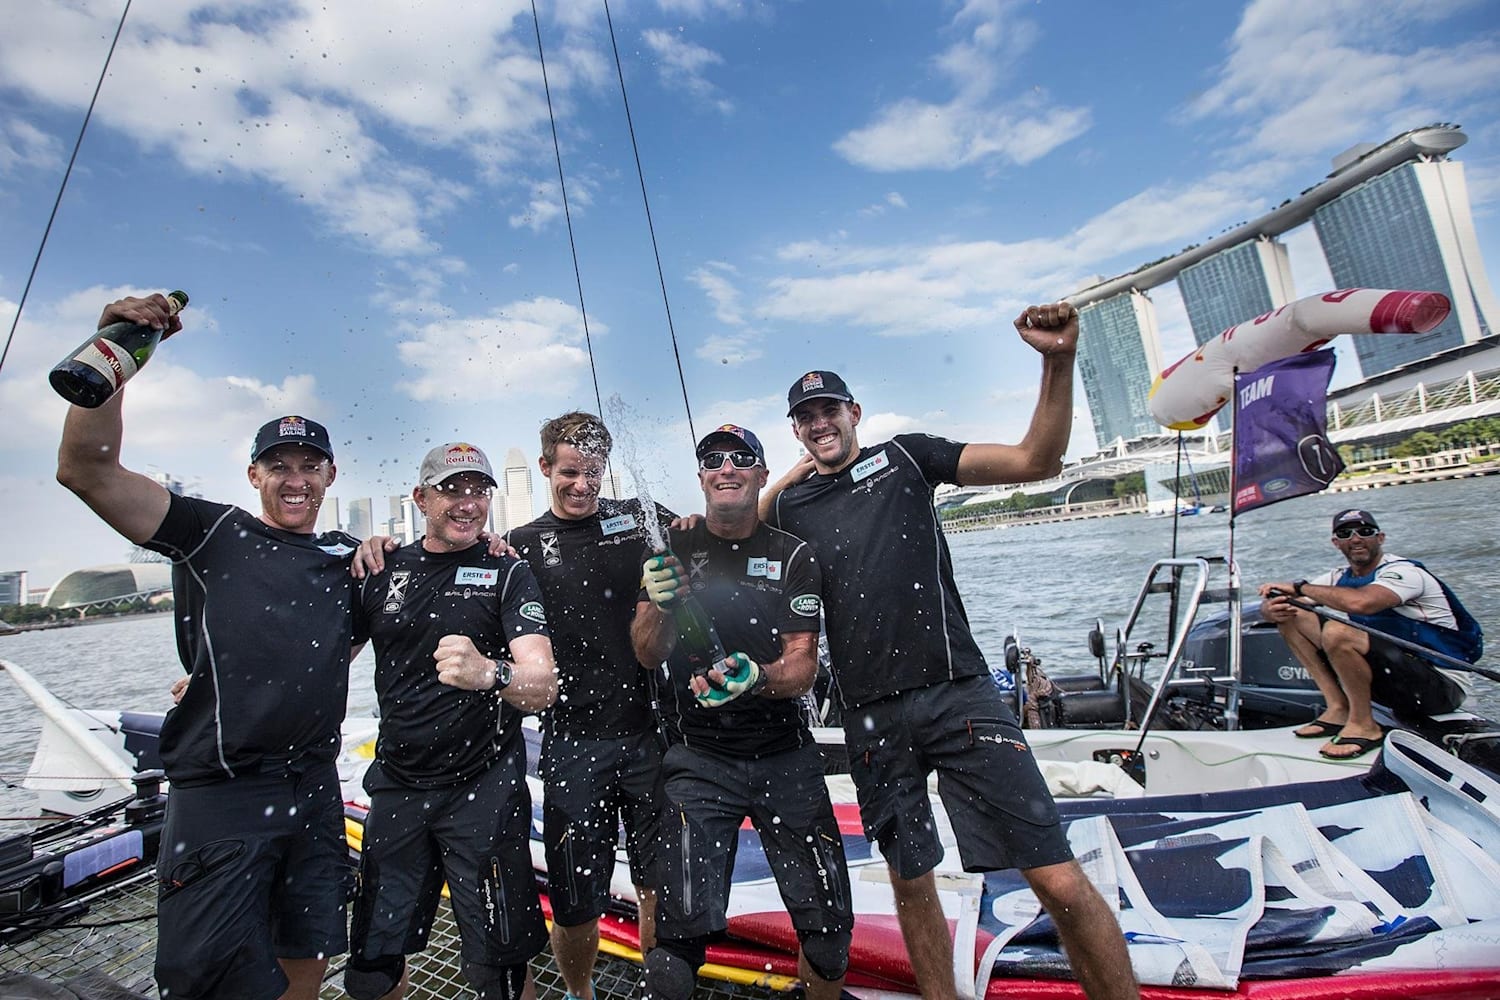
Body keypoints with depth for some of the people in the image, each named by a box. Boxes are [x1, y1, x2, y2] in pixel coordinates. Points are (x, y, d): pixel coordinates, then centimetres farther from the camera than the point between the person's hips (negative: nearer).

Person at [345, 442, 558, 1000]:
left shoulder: (508, 573, -8)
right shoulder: (385, 571, 4)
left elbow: (543, 686, -20)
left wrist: (490, 673, -41)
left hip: (485, 790, -4)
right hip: (397, 786, 4)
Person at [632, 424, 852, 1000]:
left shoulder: (793, 557, -2)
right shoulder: (674, 549, 0)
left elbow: (803, 666, -7)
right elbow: (647, 655, -4)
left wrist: (758, 679, -29)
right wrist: (659, 605, -25)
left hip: (786, 757, 1)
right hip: (700, 760, -1)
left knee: (828, 926, 9)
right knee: (680, 935, -10)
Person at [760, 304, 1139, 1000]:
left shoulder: (906, 455, 7)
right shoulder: (788, 504, 12)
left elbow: (1036, 461, 2)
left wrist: (1057, 362, -12)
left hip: (959, 692, -2)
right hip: (872, 715, 3)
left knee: (1059, 880, -5)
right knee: (910, 880, 15)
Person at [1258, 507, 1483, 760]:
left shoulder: (1403, 571, -15)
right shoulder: (1340, 577, 5)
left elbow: (1360, 602, -40)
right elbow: (1270, 606, 0)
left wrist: (1300, 587, -26)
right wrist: (1274, 609, -24)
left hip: (1442, 685, -7)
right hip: (1392, 676, 7)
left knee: (1337, 632, -32)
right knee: (1292, 618, -4)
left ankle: (1363, 726, -15)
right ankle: (1338, 708, -3)